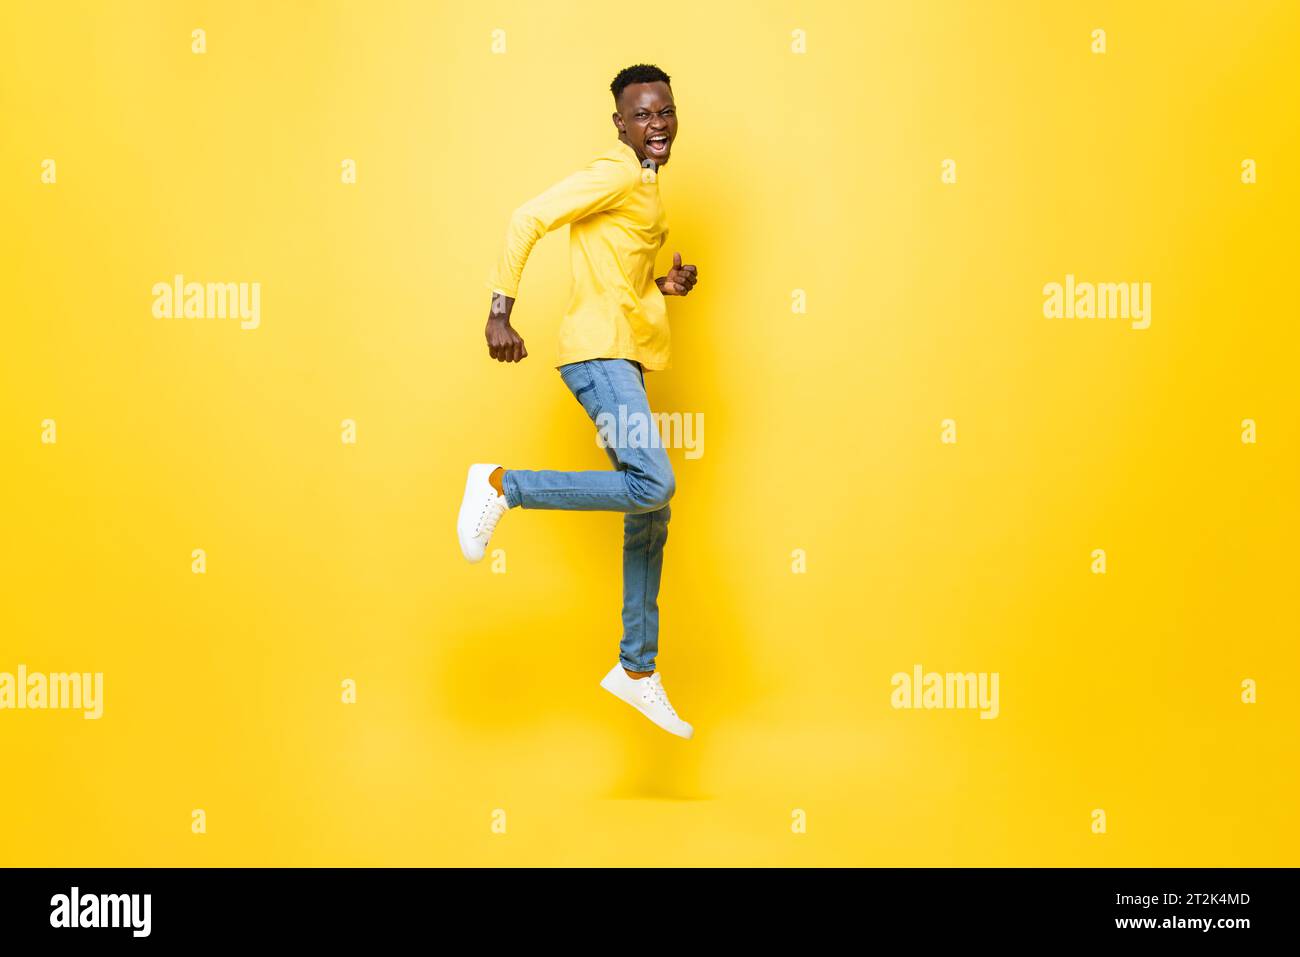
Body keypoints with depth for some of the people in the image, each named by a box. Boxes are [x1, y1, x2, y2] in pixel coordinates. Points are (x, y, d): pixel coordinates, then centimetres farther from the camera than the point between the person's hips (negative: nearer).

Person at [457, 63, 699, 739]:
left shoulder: (644, 187, 22)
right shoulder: (615, 174, -6)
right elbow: (529, 219, -15)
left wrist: (663, 286, 9)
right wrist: (500, 312, -22)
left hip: (625, 359, 10)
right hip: (599, 349, -10)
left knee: (650, 518, 8)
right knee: (654, 484, -24)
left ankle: (637, 670, 15)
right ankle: (501, 485, -11)